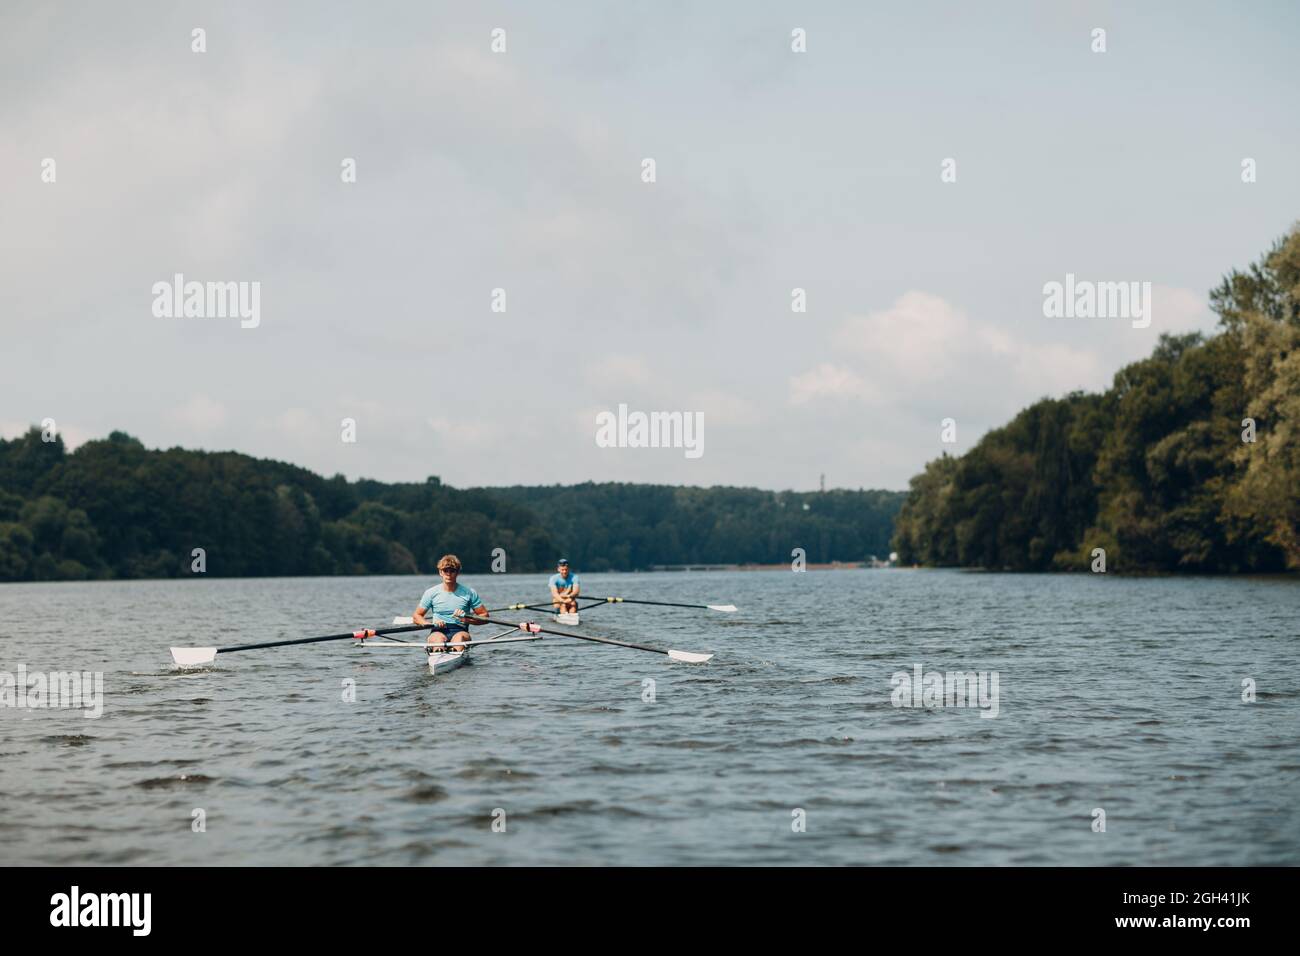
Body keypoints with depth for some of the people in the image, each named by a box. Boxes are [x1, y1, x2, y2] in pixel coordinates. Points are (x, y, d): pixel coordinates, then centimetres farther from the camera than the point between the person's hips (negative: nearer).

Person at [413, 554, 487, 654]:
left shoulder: (469, 593, 7)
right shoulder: (431, 593, 9)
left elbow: (485, 616, 8)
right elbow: (416, 616, 12)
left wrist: (467, 619, -10)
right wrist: (430, 623, -7)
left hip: (460, 631, 0)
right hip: (438, 631, 0)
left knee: (460, 637, -36)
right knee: (439, 638, -35)